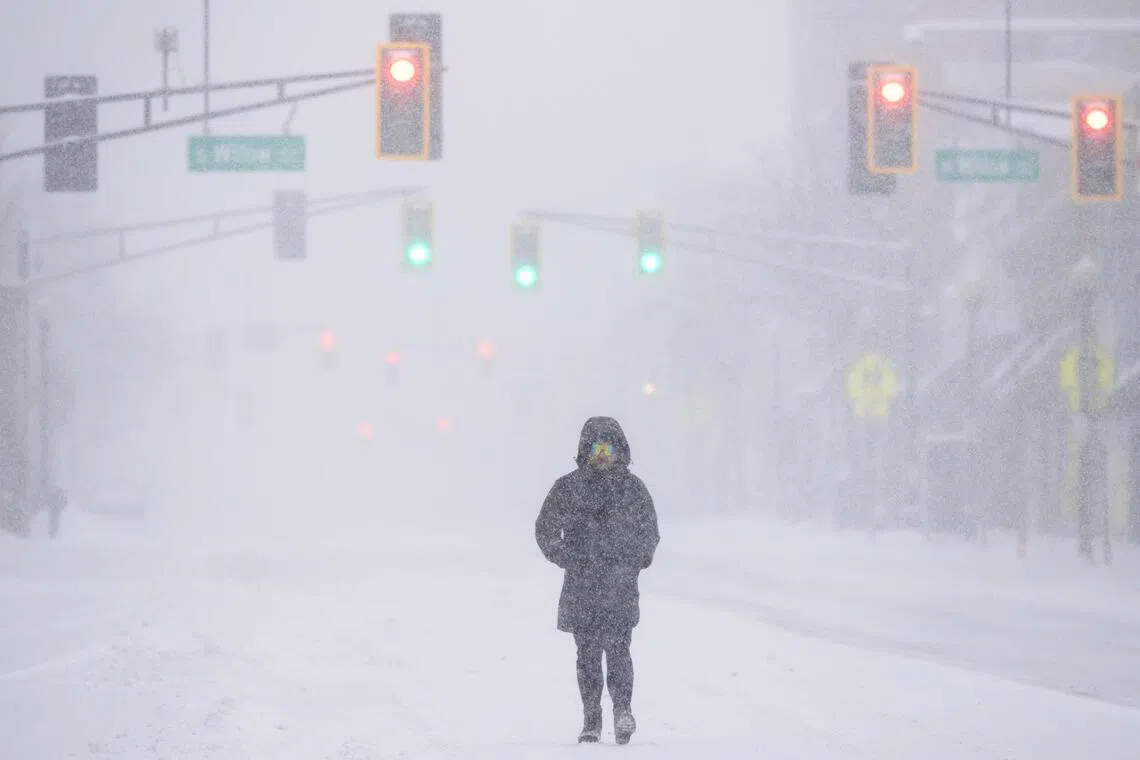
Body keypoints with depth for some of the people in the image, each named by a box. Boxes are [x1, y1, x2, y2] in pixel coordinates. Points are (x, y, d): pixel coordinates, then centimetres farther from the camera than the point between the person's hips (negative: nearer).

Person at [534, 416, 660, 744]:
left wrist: (636, 561, 3)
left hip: (620, 585, -1)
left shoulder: (632, 488, 7)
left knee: (617, 648, -14)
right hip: (581, 587, 1)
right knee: (588, 653, 4)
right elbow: (545, 529, 9)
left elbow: (650, 532, 17)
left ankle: (623, 711, -4)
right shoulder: (568, 488, 4)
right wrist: (567, 559, -2)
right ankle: (591, 721, 11)